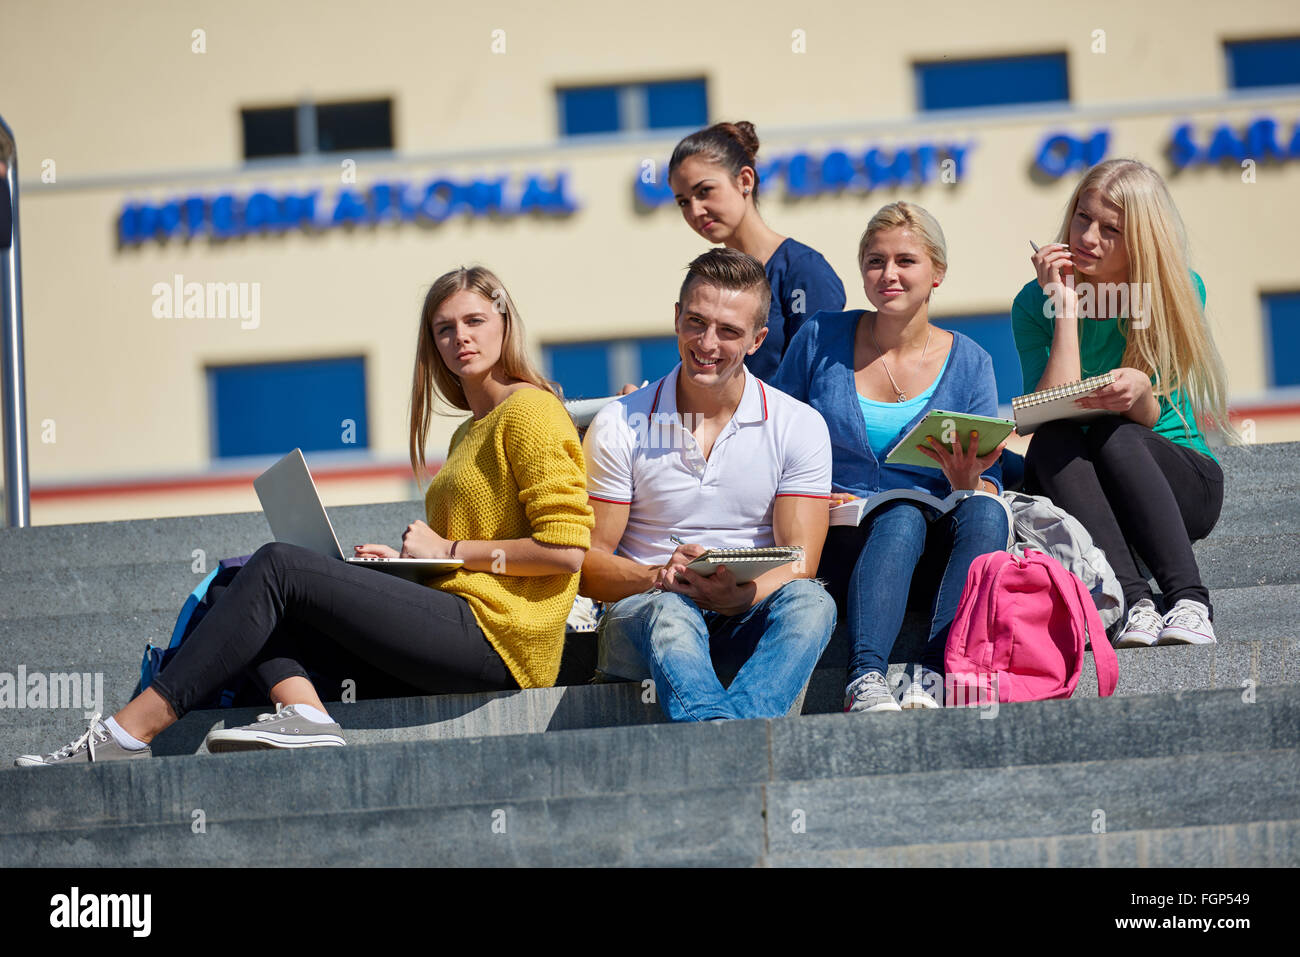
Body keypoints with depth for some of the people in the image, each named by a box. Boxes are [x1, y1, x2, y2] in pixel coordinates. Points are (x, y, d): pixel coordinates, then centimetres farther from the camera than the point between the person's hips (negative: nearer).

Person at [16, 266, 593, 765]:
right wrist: (408, 563, 14)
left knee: (278, 567, -15)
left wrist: (448, 550, -6)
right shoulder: (469, 434, 27)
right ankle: (304, 715, -29)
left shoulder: (530, 412, -1)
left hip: (496, 642, -9)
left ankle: (128, 734, -22)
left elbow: (566, 550, -11)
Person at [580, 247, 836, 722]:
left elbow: (799, 566, -3)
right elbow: (587, 565, 1)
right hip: (641, 617, -1)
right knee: (668, 613, -37)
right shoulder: (619, 426, 3)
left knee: (810, 602, -32)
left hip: (748, 619, 1)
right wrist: (660, 576, -21)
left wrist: (737, 594, -26)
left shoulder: (800, 427, 5)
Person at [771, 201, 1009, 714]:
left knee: (984, 514, -32)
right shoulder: (821, 340, 8)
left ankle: (931, 678, -47)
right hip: (840, 540, -1)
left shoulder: (969, 363, 9)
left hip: (935, 555, 1)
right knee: (903, 516, -35)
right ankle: (865, 680, -54)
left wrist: (966, 482, -17)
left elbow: (988, 491, 7)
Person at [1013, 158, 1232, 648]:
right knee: (1051, 440, -30)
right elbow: (1053, 412, -17)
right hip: (1079, 491, 1)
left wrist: (1138, 391, -36)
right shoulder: (1035, 303, -3)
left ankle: (1188, 602, -46)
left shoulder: (1180, 290, -4)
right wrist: (1065, 305, -18)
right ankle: (1134, 603, -46)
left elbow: (1150, 418, -11)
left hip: (1185, 484, -1)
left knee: (1114, 434, -31)